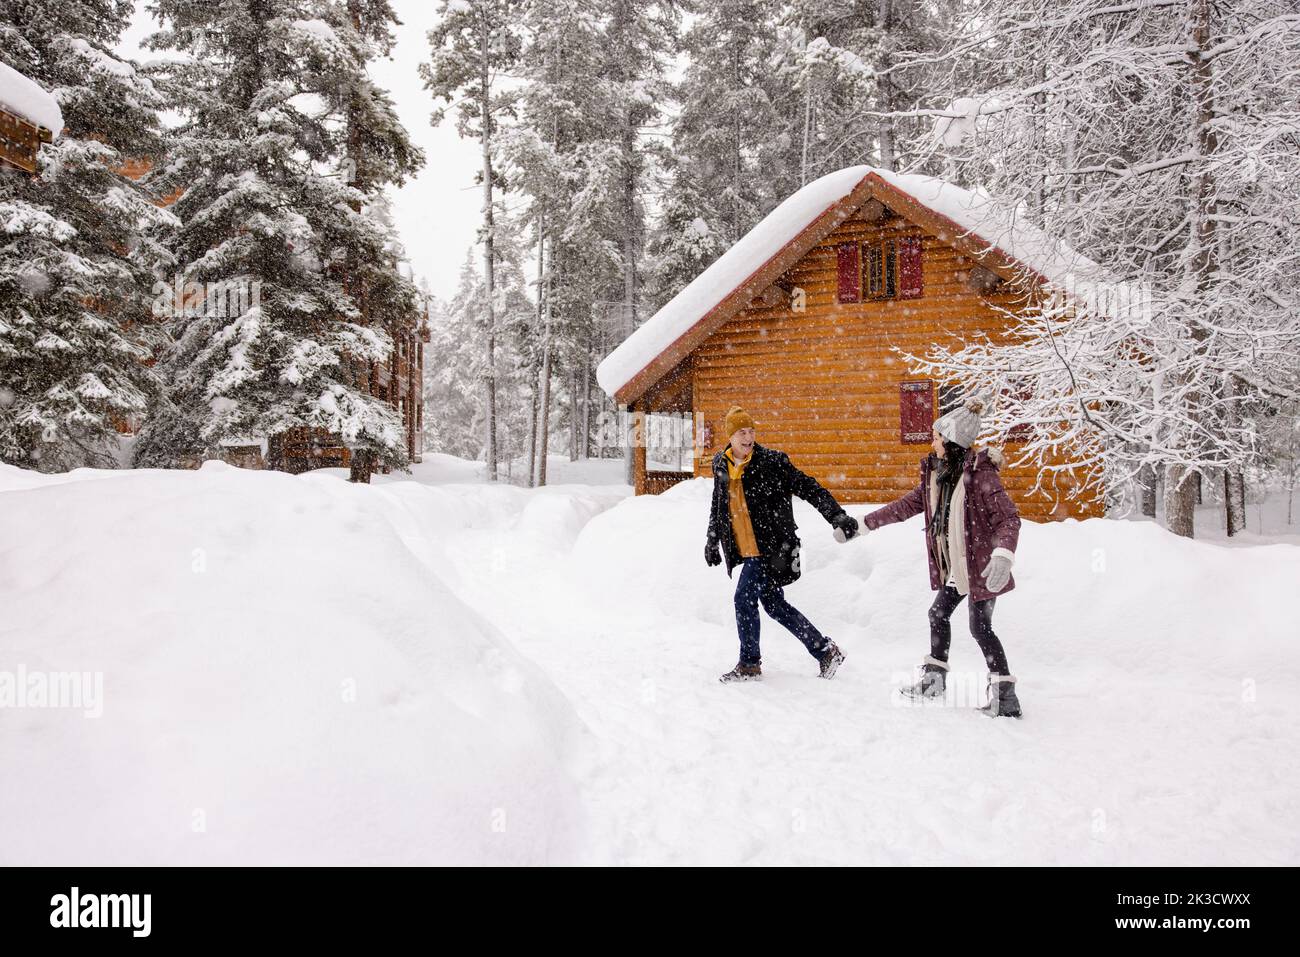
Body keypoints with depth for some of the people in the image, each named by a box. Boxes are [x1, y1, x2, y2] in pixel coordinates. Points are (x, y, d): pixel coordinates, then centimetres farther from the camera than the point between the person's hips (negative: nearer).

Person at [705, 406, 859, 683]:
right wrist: (712, 540, 25)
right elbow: (718, 504, 24)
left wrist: (838, 517, -14)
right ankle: (825, 650, 23)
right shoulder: (721, 464, 8)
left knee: (744, 598, -11)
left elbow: (808, 488, -9)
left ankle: (749, 664, 5)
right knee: (773, 604, 11)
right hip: (747, 551, 7)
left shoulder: (771, 461, -10)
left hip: (771, 547, -7)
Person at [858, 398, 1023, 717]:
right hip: (954, 566, 9)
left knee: (980, 627, -7)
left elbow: (1008, 517, -24)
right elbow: (908, 505, 15)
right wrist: (864, 524, 17)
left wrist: (1003, 555, -39)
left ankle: (1005, 694, 2)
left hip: (980, 567, -9)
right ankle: (934, 679, 33)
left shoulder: (980, 473, -19)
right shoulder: (936, 473, 6)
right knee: (938, 614, 17)